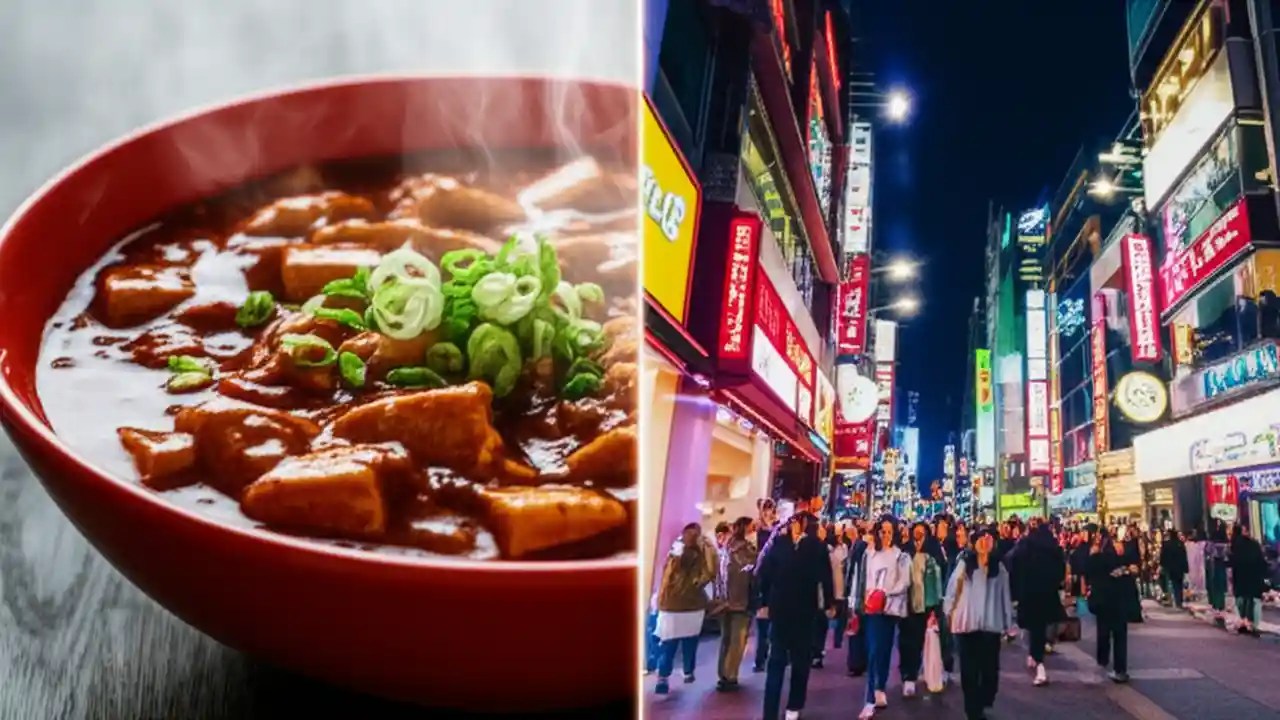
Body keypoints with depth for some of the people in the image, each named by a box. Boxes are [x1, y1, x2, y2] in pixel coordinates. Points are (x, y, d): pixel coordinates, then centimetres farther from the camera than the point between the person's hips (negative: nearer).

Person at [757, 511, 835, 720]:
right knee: (800, 660, 14)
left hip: (779, 608, 1)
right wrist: (829, 604, 5)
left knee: (777, 661, 3)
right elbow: (825, 576, -5)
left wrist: (765, 601, 4)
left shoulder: (777, 542, -2)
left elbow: (764, 573, -4)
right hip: (805, 610, -1)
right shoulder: (817, 546, -4)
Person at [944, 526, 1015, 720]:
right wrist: (949, 611, 1)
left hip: (991, 624, 1)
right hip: (967, 623, -1)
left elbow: (1005, 595, 7)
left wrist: (1008, 622, 6)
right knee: (969, 669, 3)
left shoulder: (998, 567, 5)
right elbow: (952, 588, 2)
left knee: (990, 668, 2)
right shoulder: (964, 563, 0)